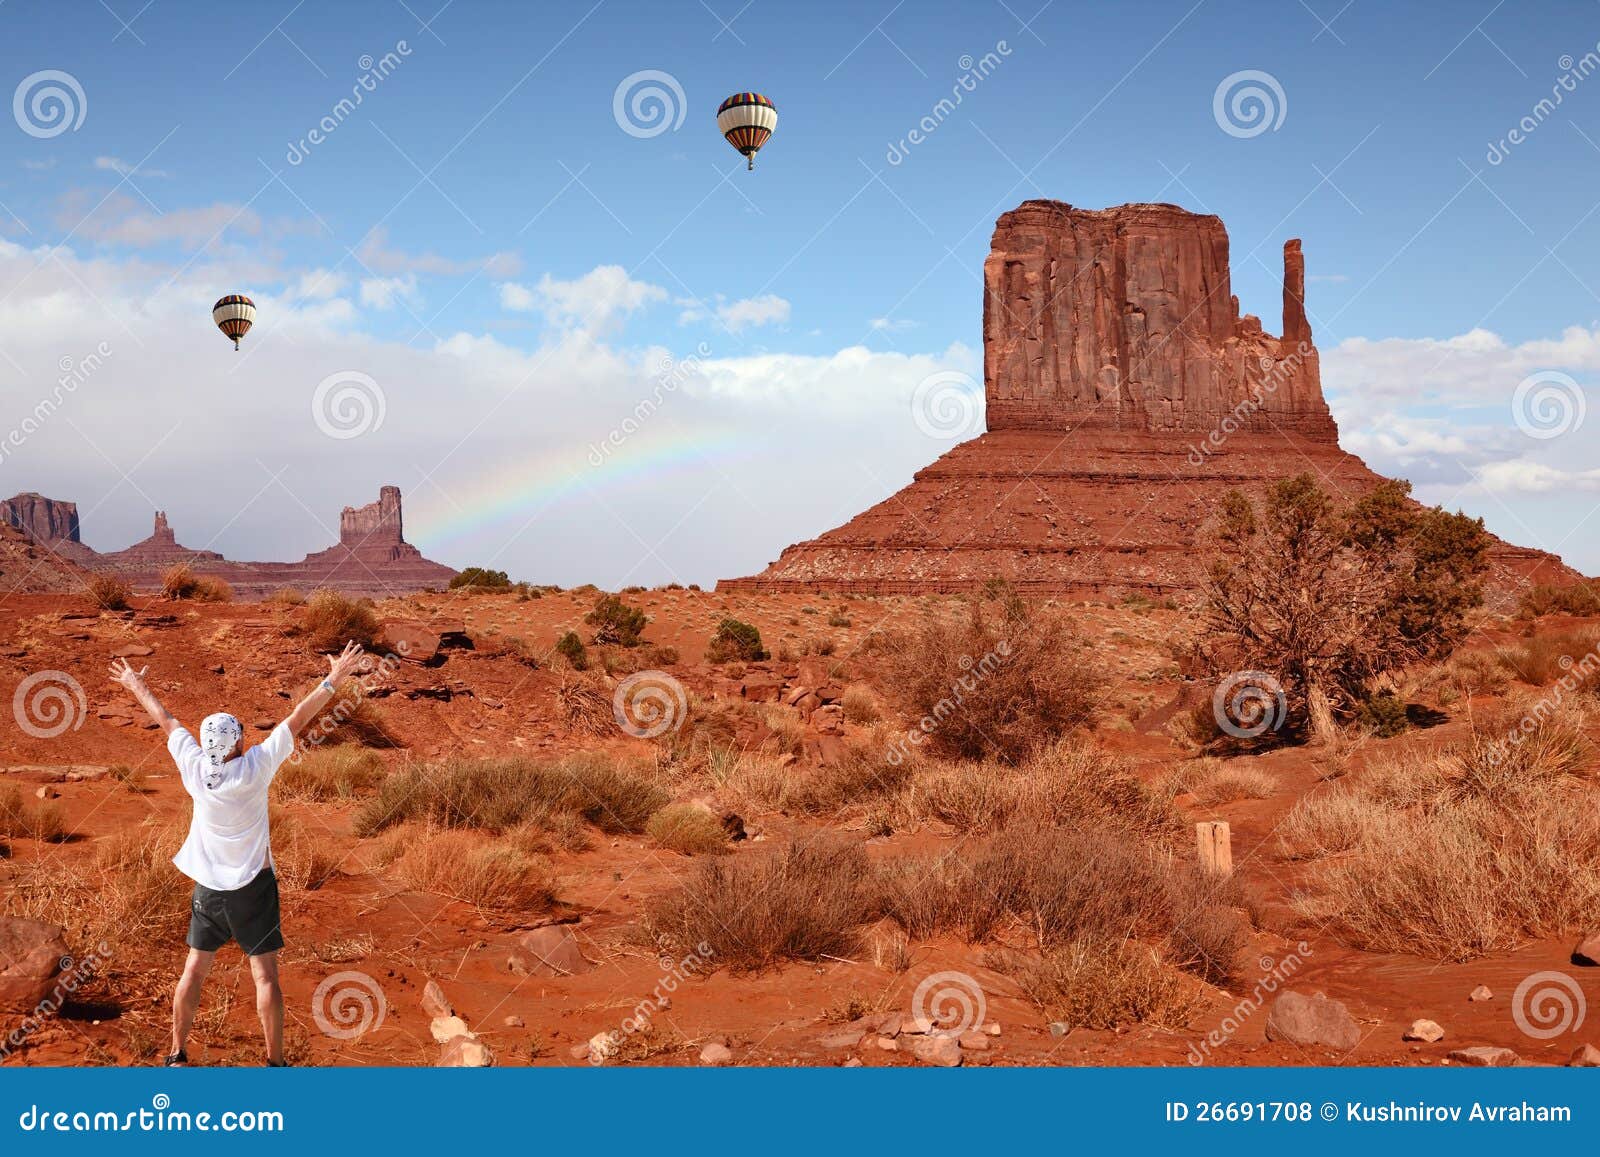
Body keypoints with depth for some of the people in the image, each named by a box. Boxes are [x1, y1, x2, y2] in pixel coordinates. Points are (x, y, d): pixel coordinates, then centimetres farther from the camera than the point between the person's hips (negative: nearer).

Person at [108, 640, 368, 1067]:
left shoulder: (194, 767, -6)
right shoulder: (254, 768, -15)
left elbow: (166, 721, 9)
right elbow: (298, 718, -12)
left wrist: (138, 687, 21)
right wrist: (334, 680, -8)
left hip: (208, 888, 4)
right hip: (253, 887, -4)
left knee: (194, 970, 13)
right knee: (265, 975, 0)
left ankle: (176, 1055, 20)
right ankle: (275, 1061, 3)